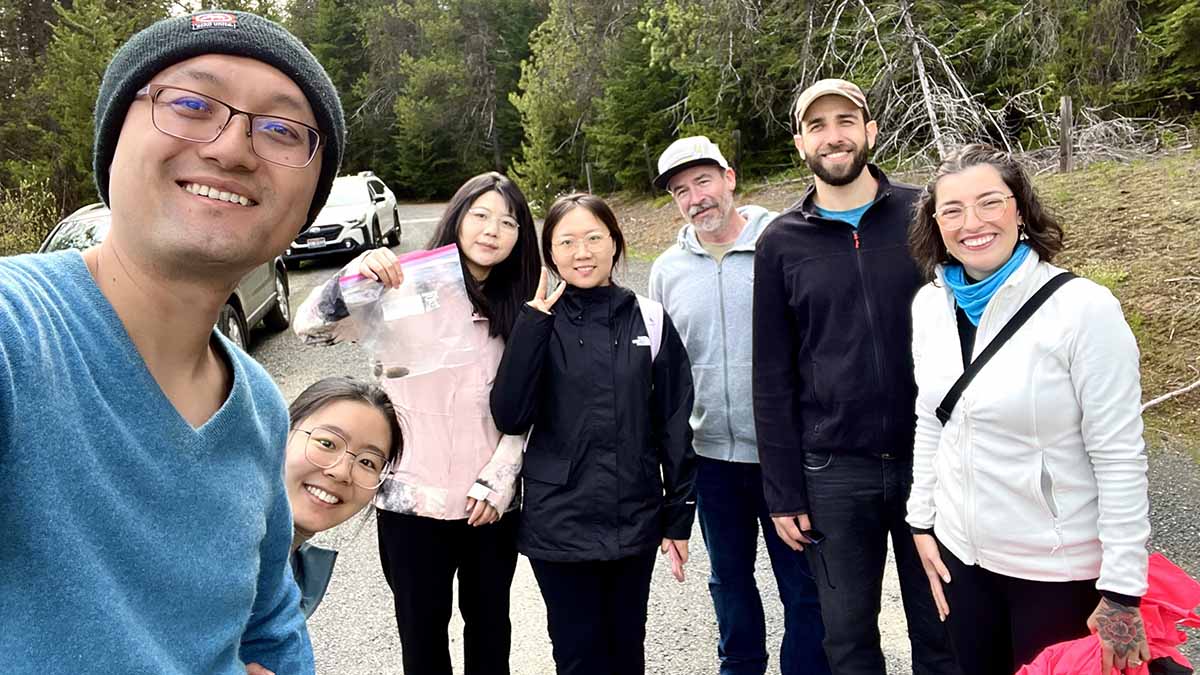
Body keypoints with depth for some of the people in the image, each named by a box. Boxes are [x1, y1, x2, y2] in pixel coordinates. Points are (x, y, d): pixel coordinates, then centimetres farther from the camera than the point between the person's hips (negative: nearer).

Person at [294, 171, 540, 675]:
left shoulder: (520, 310, 3)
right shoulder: (407, 290, -5)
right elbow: (310, 327, -14)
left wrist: (496, 481, -7)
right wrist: (357, 274, -30)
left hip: (492, 501, 2)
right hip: (412, 498, -2)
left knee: (489, 621, 18)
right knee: (422, 629, 12)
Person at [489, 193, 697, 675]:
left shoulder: (649, 320, -2)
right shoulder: (536, 324, -3)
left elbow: (675, 424, 2)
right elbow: (510, 417, -14)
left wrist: (679, 517, 3)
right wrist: (535, 323, -18)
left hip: (634, 522, 1)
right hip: (559, 524, -1)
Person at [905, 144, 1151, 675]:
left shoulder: (1084, 309, -18)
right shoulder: (930, 303, -2)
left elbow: (1121, 461, -16)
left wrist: (1123, 592, -14)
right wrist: (922, 521, 9)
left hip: (1060, 571, -5)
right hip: (960, 555, 5)